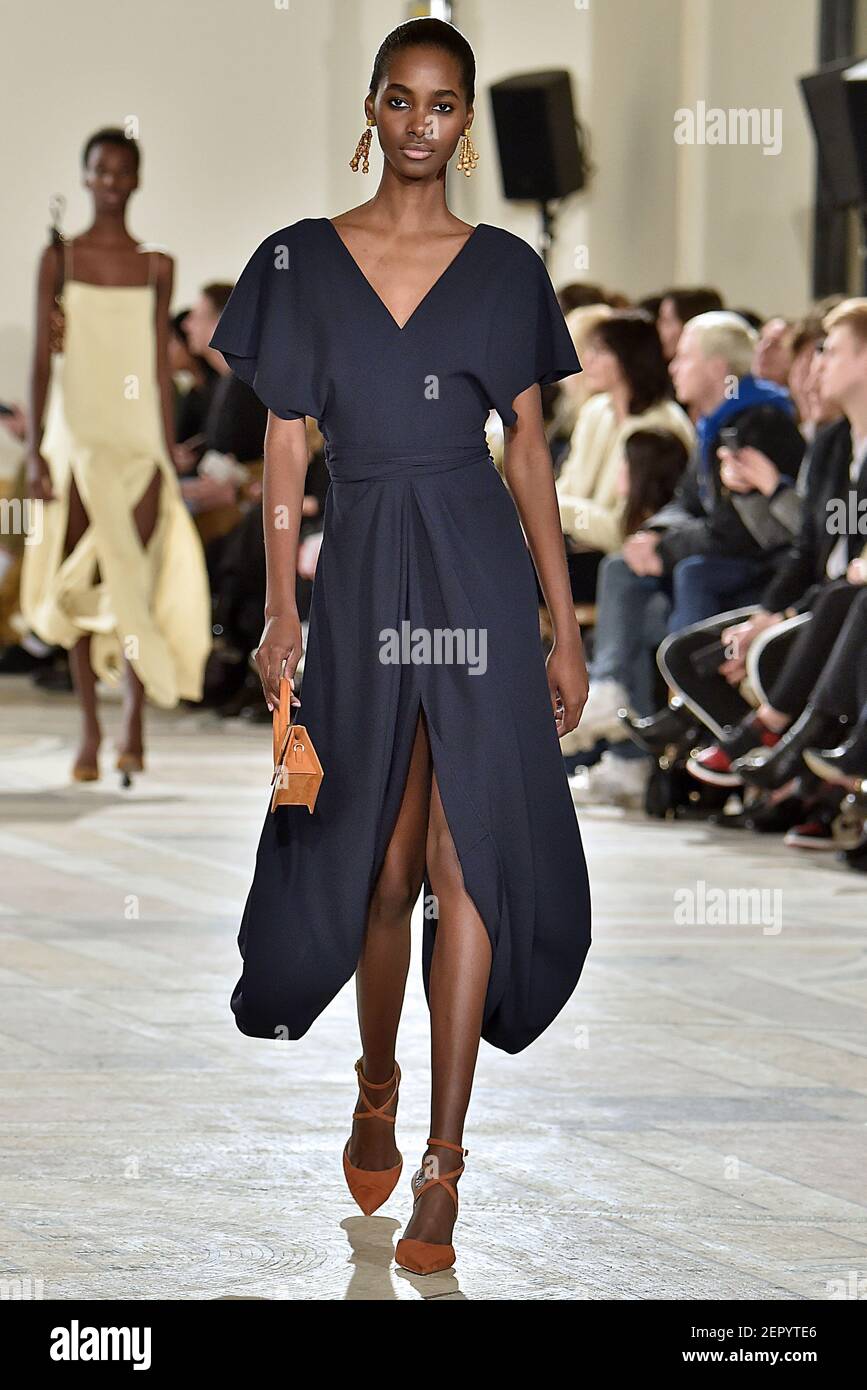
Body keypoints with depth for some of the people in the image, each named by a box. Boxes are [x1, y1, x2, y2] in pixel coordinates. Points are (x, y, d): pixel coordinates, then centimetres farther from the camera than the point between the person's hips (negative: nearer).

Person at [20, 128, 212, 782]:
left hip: (139, 436, 1)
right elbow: (43, 359, 0)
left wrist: (172, 455, 8)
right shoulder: (61, 257, 3)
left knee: (137, 580, -6)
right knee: (78, 582, 0)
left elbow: (161, 367, 10)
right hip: (77, 434, -1)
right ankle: (90, 728, 7)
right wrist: (35, 450, -6)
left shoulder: (157, 267, 8)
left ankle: (134, 725, 3)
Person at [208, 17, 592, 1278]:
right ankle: (378, 1087, 35)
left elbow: (529, 452, 6)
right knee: (381, 864, 8)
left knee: (463, 863, -6)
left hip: (478, 572, -1)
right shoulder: (302, 263, 4)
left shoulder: (504, 269, 4)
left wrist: (565, 629, 4)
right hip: (362, 573, 1)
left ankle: (441, 1168, -4)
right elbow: (285, 451, 3)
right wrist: (280, 607, -7)